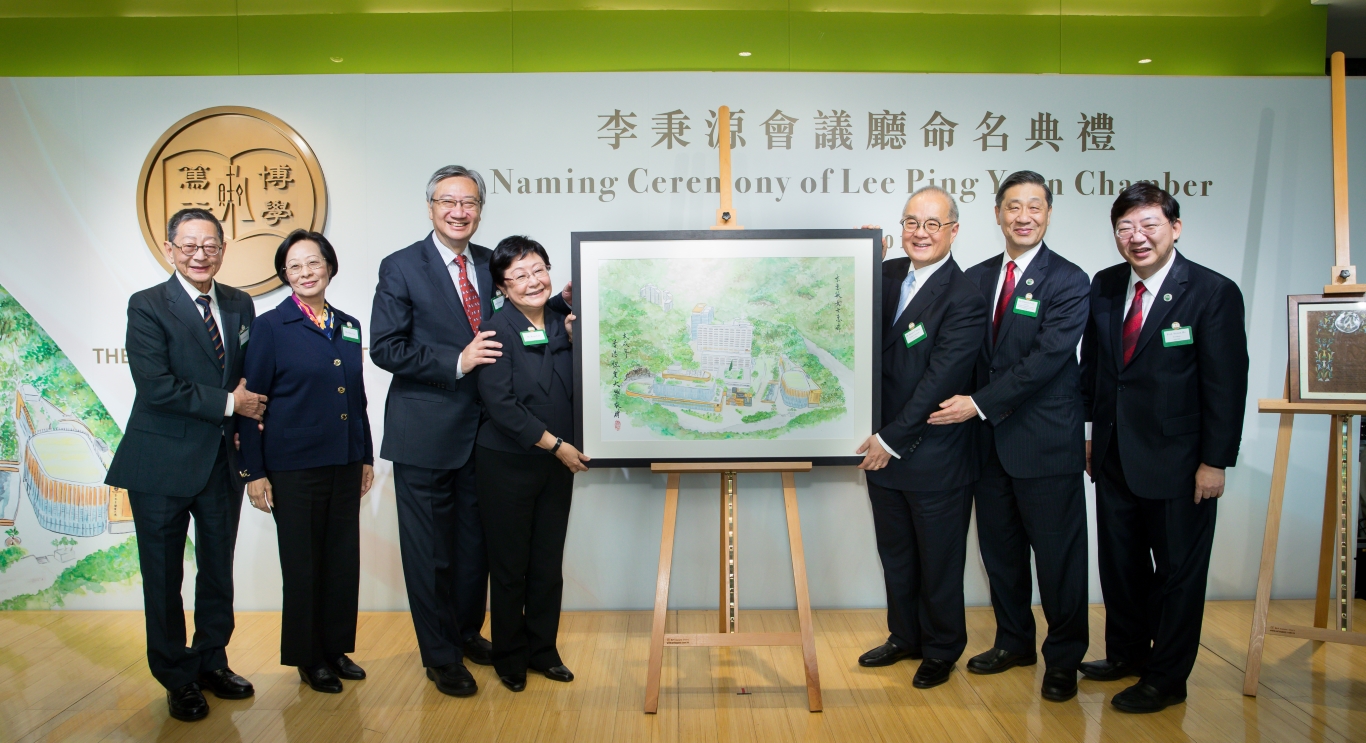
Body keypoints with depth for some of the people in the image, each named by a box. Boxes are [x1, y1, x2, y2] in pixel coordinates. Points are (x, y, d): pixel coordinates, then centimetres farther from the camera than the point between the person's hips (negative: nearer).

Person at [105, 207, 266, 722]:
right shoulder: (147, 307, -9)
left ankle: (212, 662, 34)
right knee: (164, 577, 9)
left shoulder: (240, 305, 6)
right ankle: (178, 679, 26)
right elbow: (157, 386, -20)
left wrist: (247, 418, -6)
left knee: (218, 571, 16)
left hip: (223, 461, 5)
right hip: (163, 465, -4)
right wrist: (228, 403, -16)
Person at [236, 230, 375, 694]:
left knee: (343, 558, 10)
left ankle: (336, 647, 26)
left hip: (345, 464, 5)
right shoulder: (270, 326, -4)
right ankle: (307, 657, 21)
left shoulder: (348, 326, 11)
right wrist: (255, 471, -9)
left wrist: (367, 456, 13)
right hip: (294, 465, -5)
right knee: (302, 563, 5)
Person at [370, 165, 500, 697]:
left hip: (482, 429, 5)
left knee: (476, 543, 16)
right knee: (430, 550, 7)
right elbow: (386, 348, -12)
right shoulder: (401, 268, -6)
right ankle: (440, 655, 23)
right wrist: (457, 362, -21)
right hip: (426, 433, -4)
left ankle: (467, 632, 37)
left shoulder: (491, 264, 8)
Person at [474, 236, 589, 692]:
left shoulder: (562, 325, 4)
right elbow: (501, 403, -18)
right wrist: (556, 444, -17)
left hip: (557, 463, 5)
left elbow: (579, 390, 6)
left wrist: (575, 340, -5)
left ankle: (543, 650, 28)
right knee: (510, 566, 7)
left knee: (549, 564, 12)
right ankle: (509, 657, 24)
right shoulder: (498, 331, -12)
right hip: (507, 464, -5)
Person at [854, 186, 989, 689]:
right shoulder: (887, 275, 5)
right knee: (896, 554, 20)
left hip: (935, 457, -6)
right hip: (883, 448, 6)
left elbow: (939, 381, -19)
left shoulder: (964, 299, -16)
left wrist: (892, 440, -16)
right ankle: (905, 636, 39)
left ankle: (941, 651, 31)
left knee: (939, 561, 12)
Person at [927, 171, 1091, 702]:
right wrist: (965, 406, -5)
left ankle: (1063, 658, 22)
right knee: (1000, 548, 15)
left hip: (1046, 440, -5)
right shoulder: (976, 278, 9)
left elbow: (1046, 358, -18)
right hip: (989, 438, 6)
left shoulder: (1068, 282, -9)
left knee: (1057, 554, 5)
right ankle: (1014, 642, 33)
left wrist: (980, 404, -21)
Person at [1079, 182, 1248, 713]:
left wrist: (1215, 462, -13)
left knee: (1178, 570, 9)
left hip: (1177, 462, -5)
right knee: (1120, 564, 18)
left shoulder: (1214, 293, -12)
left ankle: (1166, 679, 25)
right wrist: (1090, 432, 10)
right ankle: (1126, 653, 38)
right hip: (1114, 456, 5)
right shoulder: (1104, 287, 3)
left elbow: (1227, 386, -12)